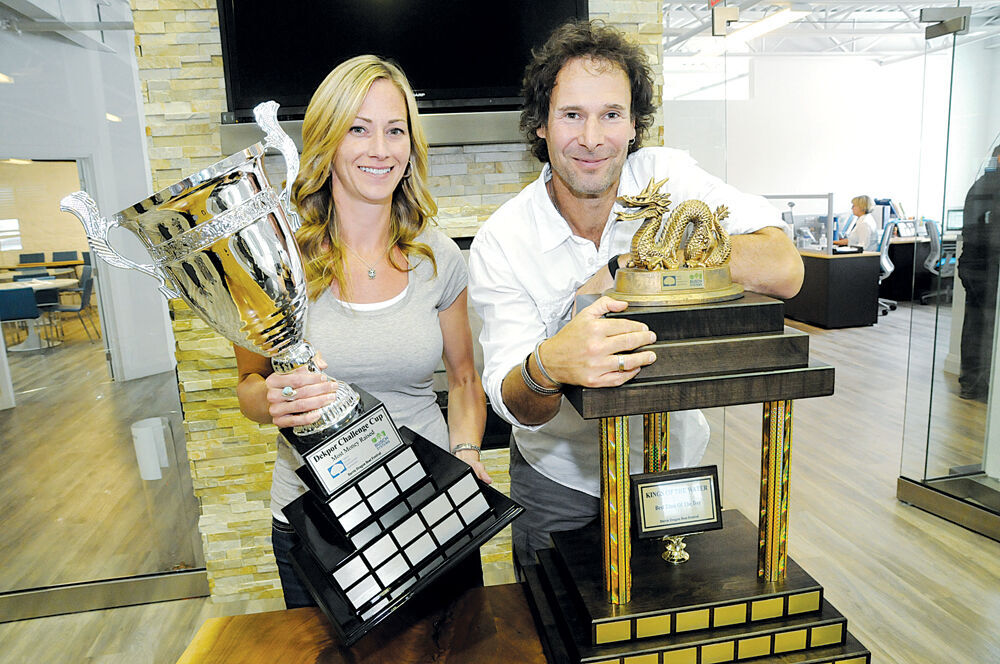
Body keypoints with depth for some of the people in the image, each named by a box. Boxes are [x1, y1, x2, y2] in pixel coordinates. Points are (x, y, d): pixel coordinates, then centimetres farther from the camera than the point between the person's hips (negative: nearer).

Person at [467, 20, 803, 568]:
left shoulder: (668, 178, -14)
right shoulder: (499, 243, -17)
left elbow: (783, 272, -27)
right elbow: (515, 404, -24)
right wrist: (546, 366, -48)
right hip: (559, 481, -1)